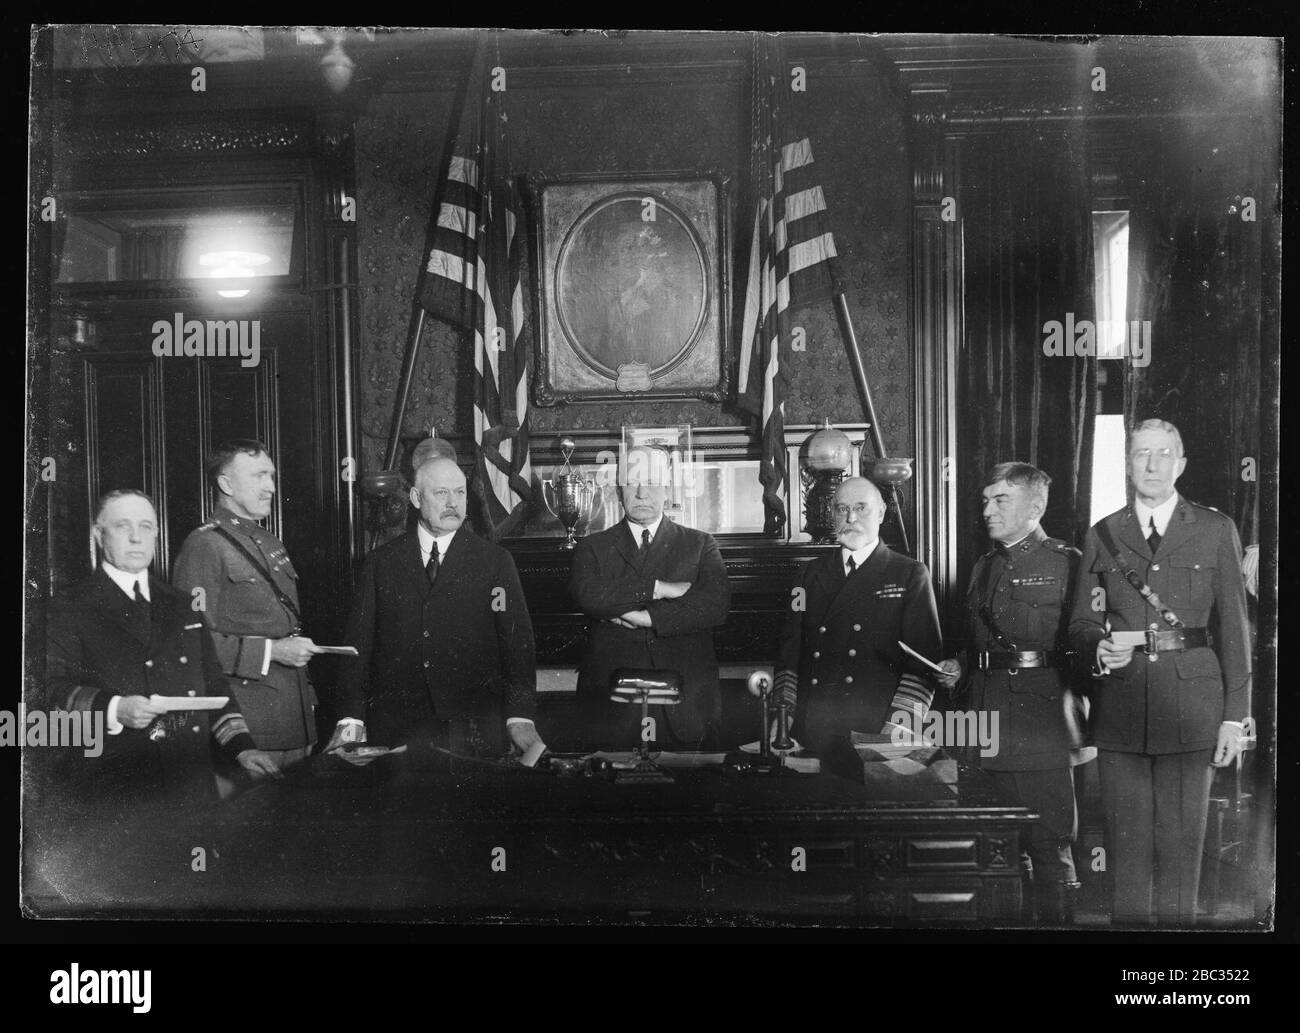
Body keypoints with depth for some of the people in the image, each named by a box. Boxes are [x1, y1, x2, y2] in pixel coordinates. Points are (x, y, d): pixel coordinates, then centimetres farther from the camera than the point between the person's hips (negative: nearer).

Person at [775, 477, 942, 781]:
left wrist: (898, 729, -11)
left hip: (875, 737, -2)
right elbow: (789, 651, 14)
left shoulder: (910, 574, 4)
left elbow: (924, 660, -2)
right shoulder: (810, 574, 15)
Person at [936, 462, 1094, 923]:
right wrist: (958, 671, 7)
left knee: (1049, 847, -1)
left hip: (1041, 725, -6)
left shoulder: (1066, 563, -2)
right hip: (986, 728, 6)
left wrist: (1086, 730, -13)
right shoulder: (983, 567, 17)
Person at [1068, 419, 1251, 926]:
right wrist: (1100, 646, -14)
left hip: (1189, 706, -1)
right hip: (1120, 706, 1)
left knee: (1181, 841, 3)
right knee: (1127, 842, 5)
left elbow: (1233, 627, 5)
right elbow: (1080, 622, 10)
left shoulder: (1216, 531, 7)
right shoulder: (1101, 537, 10)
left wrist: (1234, 714, 1)